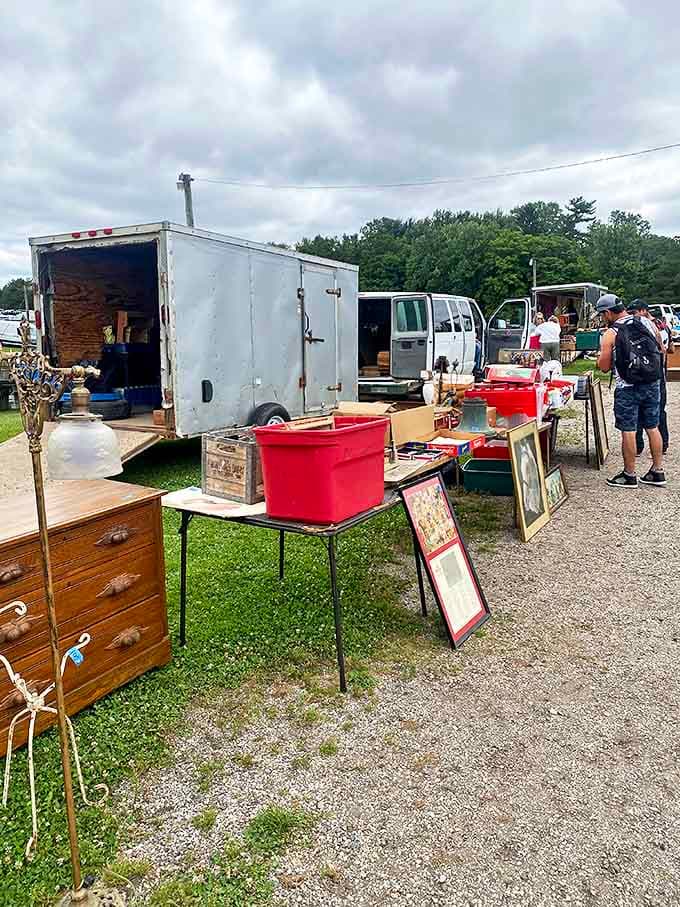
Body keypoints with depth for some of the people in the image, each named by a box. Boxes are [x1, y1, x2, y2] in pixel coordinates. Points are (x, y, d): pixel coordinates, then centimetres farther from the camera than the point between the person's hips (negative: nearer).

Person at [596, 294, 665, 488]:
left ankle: (629, 475, 10)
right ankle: (658, 472, 21)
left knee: (628, 431, 3)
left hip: (628, 388, -5)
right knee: (653, 427, 14)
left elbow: (604, 367, -8)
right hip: (652, 384, 5)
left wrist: (602, 355, 10)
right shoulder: (647, 323, 3)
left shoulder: (610, 334, -11)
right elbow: (660, 350, 14)